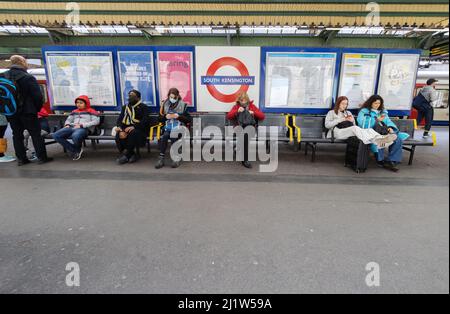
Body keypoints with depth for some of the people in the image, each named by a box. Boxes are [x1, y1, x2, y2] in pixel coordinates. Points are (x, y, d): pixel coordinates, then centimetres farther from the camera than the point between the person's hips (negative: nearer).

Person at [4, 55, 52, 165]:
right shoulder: (28, 77, -13)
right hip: (27, 112, -5)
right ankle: (41, 157, 4)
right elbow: (38, 96, -15)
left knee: (17, 135, 11)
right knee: (36, 134, 2)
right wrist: (37, 108, 0)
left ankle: (21, 158, 14)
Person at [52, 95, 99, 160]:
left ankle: (78, 148, -4)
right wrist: (67, 124, 7)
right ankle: (73, 150, -11)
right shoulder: (74, 112, 28)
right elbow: (68, 119, 34)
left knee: (75, 136, -42)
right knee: (56, 135, -19)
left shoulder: (91, 111, 8)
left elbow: (96, 121, -7)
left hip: (84, 129, -6)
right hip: (72, 127, 6)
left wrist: (82, 125, -13)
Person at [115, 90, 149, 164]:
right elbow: (120, 119, 13)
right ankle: (132, 155, -17)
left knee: (132, 133, -37)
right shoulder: (125, 107, 23)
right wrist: (120, 128, -11)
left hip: (139, 129, -4)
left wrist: (134, 127, -26)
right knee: (118, 135, -27)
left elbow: (145, 120, -9)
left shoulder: (143, 107, 6)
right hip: (126, 128, 5)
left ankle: (126, 155, -24)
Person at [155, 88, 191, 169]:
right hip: (167, 128, 2)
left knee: (173, 136, -34)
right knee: (164, 136, -31)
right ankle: (161, 158, -27)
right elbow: (160, 119, 15)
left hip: (179, 128, -2)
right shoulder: (164, 104, 12)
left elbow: (189, 120, 1)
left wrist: (178, 116, -13)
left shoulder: (183, 105, 5)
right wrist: (165, 117, -7)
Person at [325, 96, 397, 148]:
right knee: (355, 128, -38)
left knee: (369, 129, -26)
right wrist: (341, 119, -4)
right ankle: (377, 142, -61)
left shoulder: (348, 113, 34)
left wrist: (352, 121, 5)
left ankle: (381, 139, -58)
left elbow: (354, 125, 28)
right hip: (339, 132, -5)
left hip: (350, 131, 6)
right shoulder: (331, 112, 19)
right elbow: (327, 125, 1)